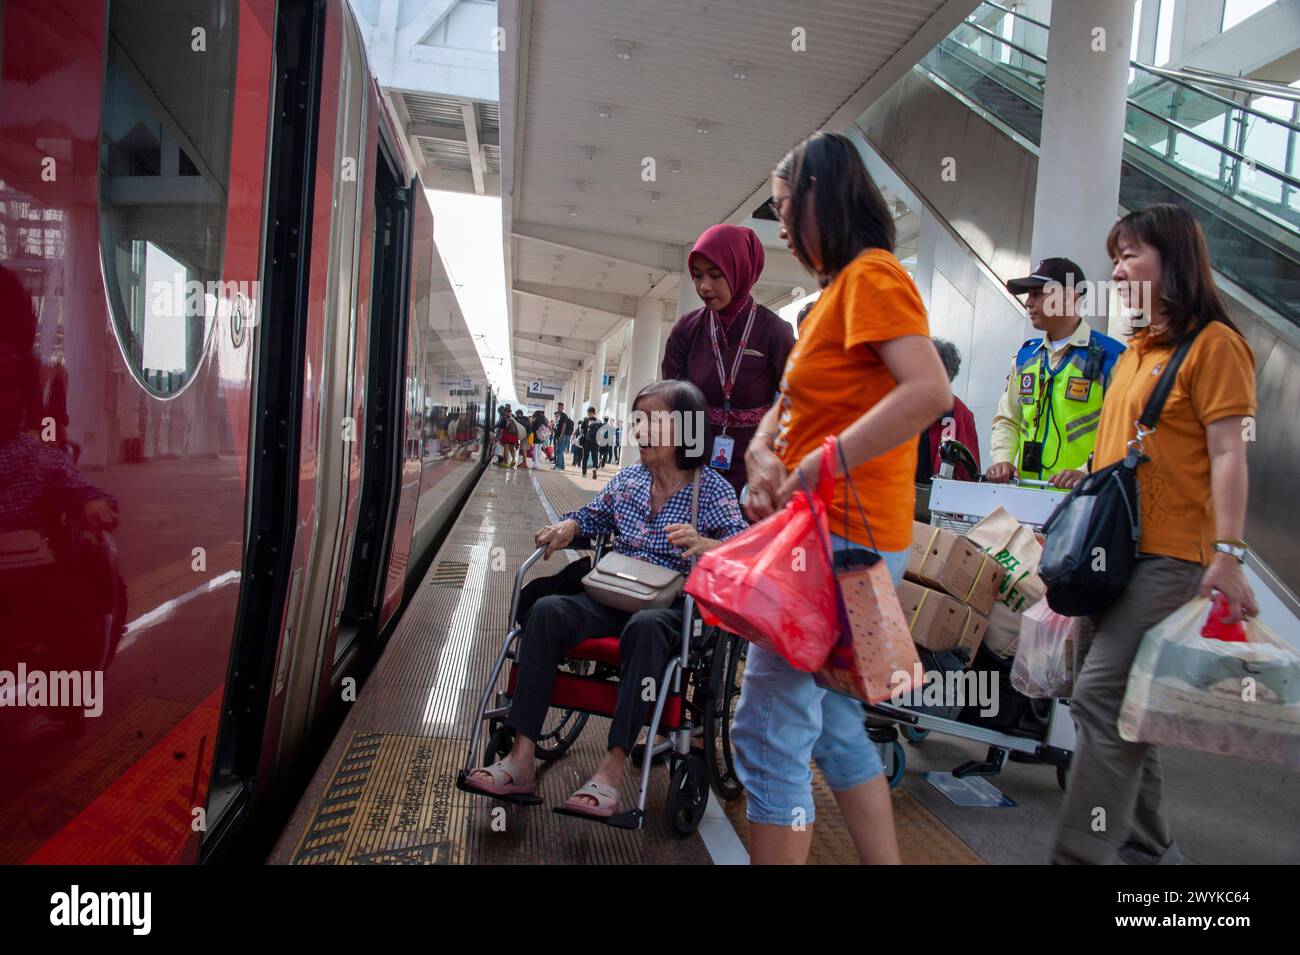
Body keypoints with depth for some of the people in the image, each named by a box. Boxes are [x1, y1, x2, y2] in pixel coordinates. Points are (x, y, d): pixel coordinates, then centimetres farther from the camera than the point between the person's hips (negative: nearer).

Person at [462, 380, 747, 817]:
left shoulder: (713, 489, 0)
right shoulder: (628, 478, 15)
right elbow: (593, 515, 29)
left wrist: (704, 545, -30)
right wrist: (568, 526, 6)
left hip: (670, 605, -4)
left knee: (644, 627, -40)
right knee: (547, 610, -24)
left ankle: (611, 771, -37)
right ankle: (521, 758, -25)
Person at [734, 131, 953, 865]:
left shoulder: (872, 274, -10)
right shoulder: (839, 285, 19)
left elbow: (931, 391, -26)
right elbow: (788, 404, 18)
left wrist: (821, 464, -23)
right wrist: (764, 456, -2)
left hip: (844, 535, -10)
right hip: (829, 532, 10)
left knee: (769, 731, -6)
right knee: (833, 725, 19)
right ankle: (885, 859, 32)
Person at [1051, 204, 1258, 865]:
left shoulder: (1214, 344, -5)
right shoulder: (1135, 352, 19)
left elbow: (1227, 454, -12)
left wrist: (1227, 554, -18)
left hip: (1167, 557, -8)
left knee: (1101, 697, -13)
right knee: (1120, 705, 12)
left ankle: (1081, 852, -5)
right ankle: (1145, 846, 26)